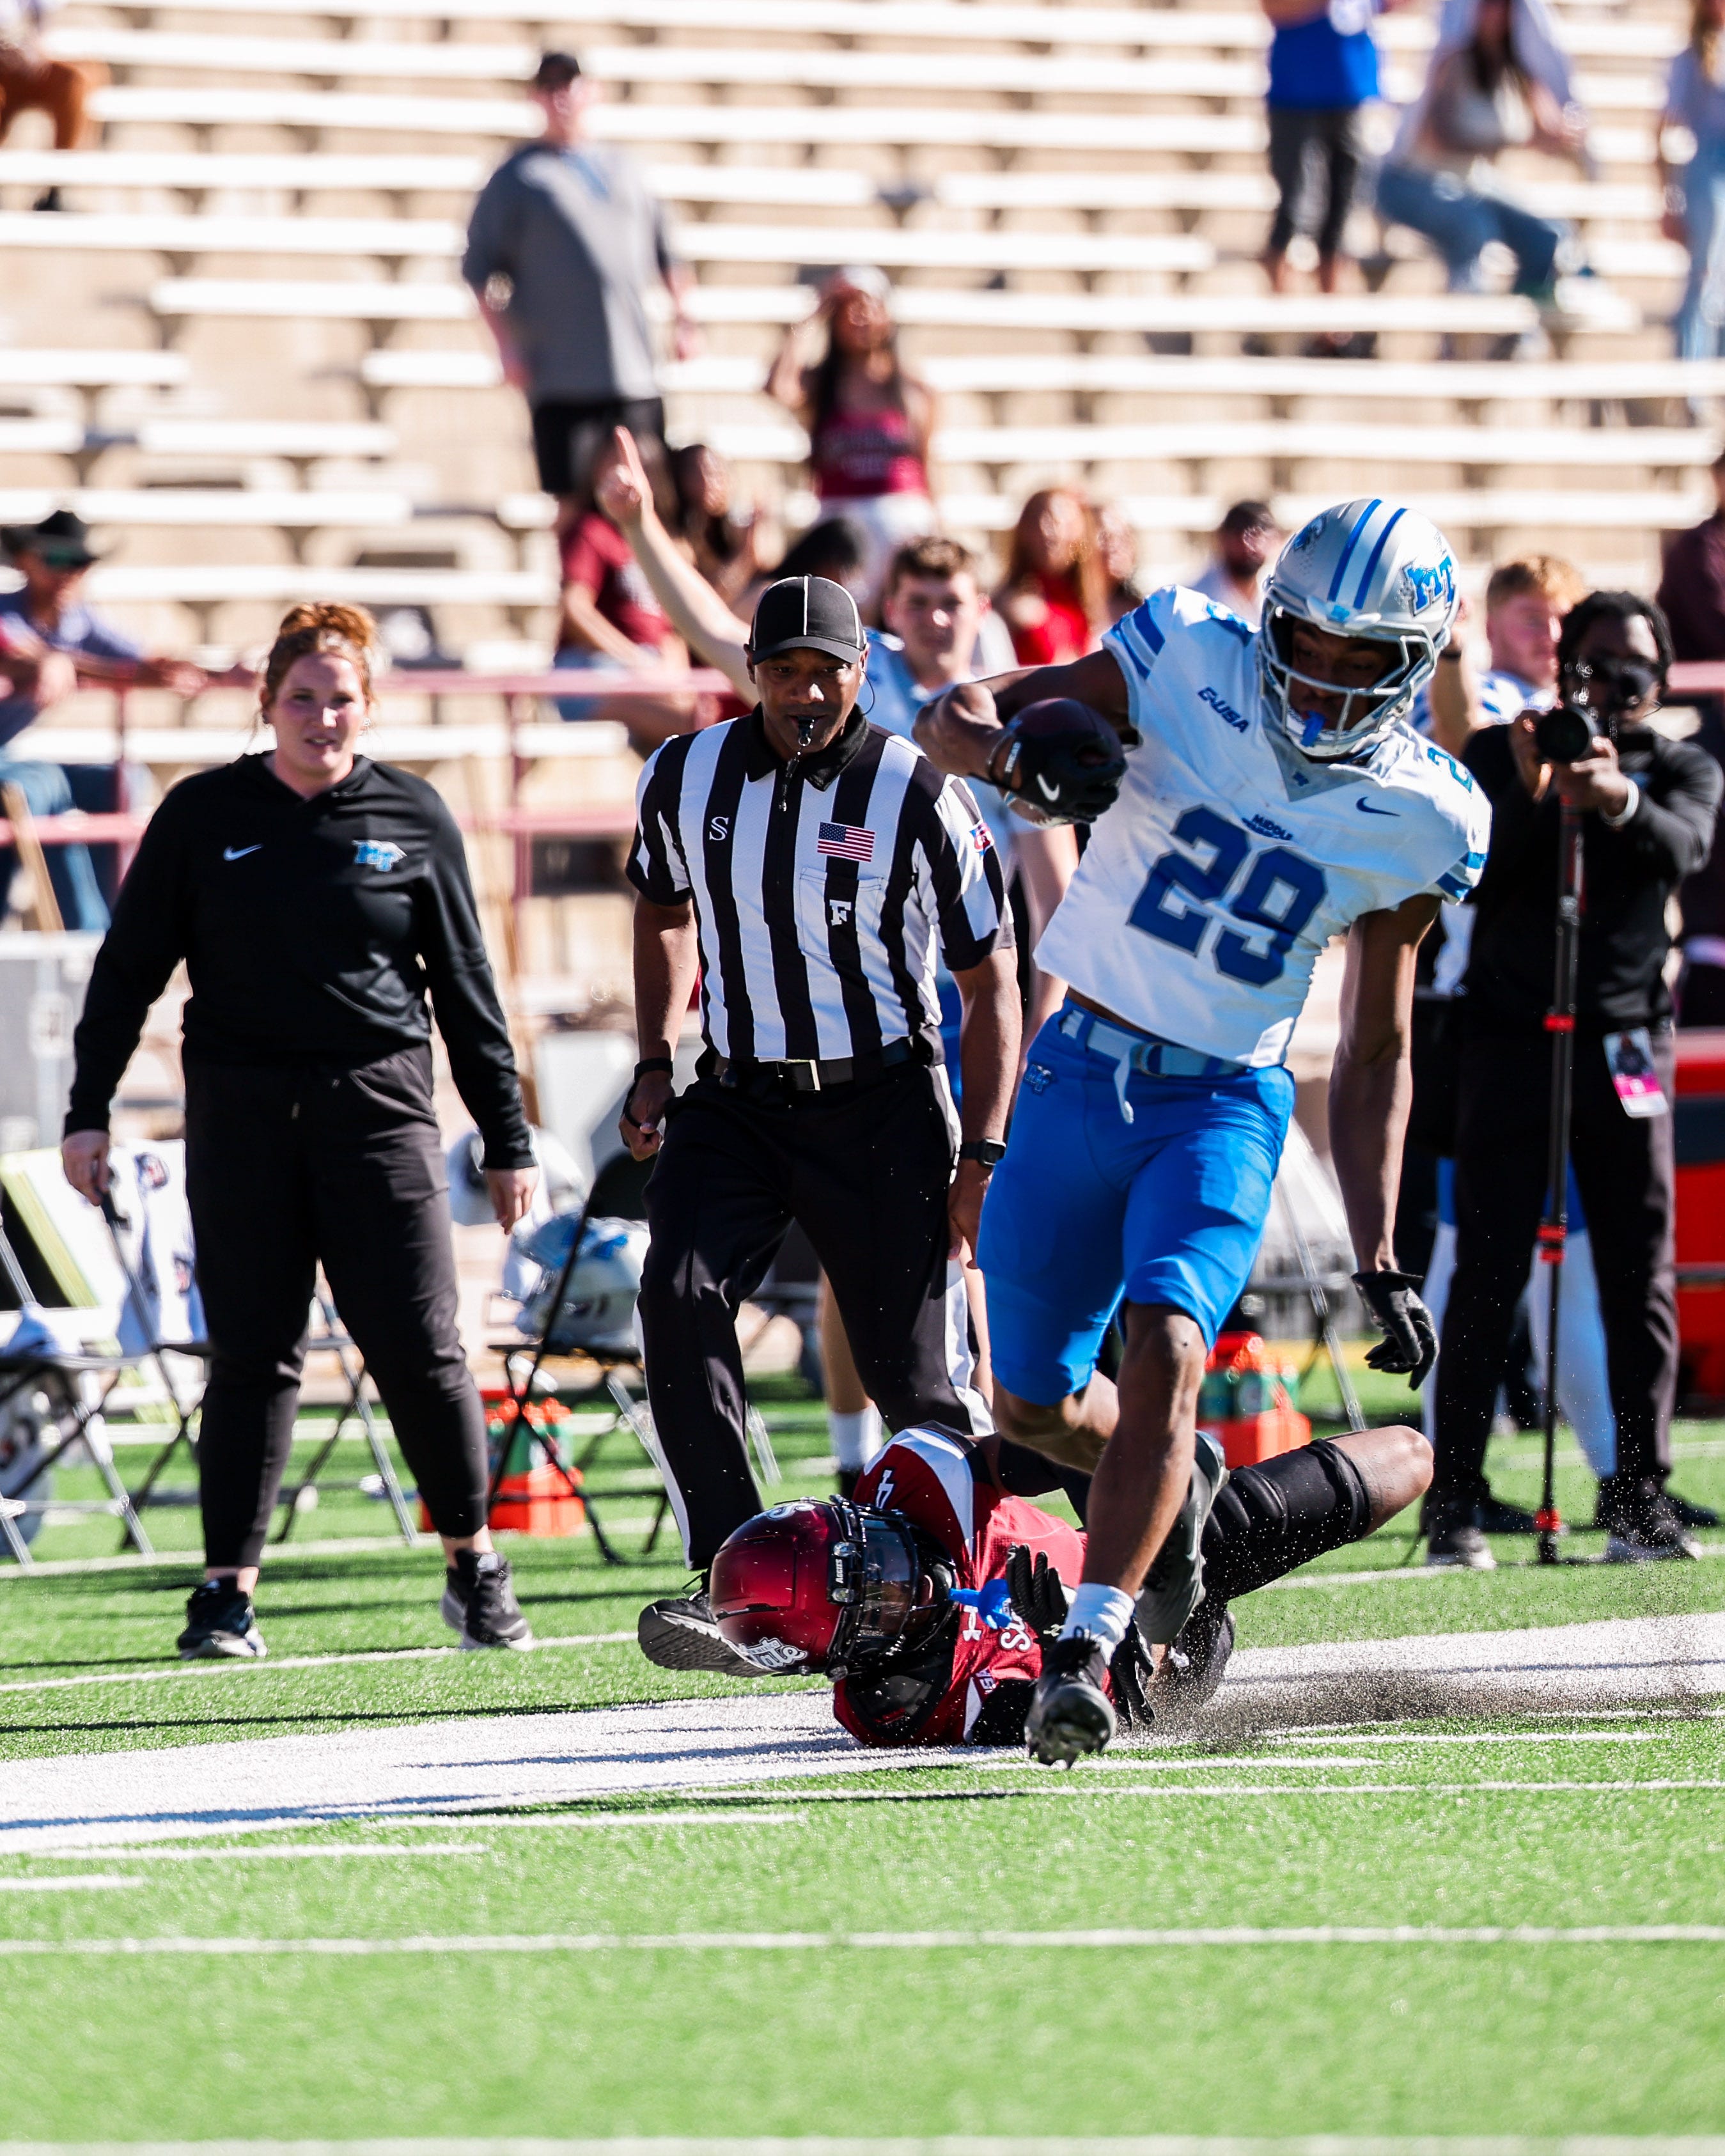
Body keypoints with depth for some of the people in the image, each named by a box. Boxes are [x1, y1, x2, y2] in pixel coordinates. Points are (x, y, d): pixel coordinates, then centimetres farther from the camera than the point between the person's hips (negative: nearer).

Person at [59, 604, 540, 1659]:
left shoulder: (413, 818, 5)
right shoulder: (204, 816, 5)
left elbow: (467, 987, 10)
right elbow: (129, 969, 10)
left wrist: (508, 1138, 10)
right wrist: (90, 1110, 4)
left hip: (380, 1107, 0)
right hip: (240, 1115, 0)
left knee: (420, 1348, -4)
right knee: (253, 1353, 1)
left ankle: (475, 1562, 13)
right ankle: (228, 1590, 6)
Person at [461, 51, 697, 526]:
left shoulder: (622, 172, 19)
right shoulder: (516, 178, 6)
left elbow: (666, 256, 27)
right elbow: (479, 270, 3)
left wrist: (683, 315, 14)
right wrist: (506, 343, -8)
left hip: (635, 374, 4)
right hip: (562, 376, -4)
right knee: (575, 504, -9)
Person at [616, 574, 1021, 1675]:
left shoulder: (918, 797, -10)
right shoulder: (688, 779, 1)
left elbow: (991, 981, -4)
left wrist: (982, 1155, -10)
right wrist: (655, 1066, 12)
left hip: (883, 1102, -3)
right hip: (738, 1098, 3)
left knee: (918, 1374, -4)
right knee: (680, 1297, -21)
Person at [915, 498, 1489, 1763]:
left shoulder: (1413, 824, -3)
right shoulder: (1188, 668, -8)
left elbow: (1376, 1054, 6)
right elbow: (953, 720, -6)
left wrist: (1380, 1257, 0)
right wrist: (1026, 749, -30)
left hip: (1227, 1102, -1)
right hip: (1081, 1075, 1)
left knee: (1167, 1349, -26)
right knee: (1034, 1405, 8)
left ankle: (1087, 1653, -27)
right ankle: (1172, 1486, 41)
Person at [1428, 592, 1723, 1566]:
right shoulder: (1499, 755, 4)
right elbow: (1472, 880, -10)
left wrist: (1619, 801, -39)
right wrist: (1533, 797, -26)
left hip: (1625, 1040, 2)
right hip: (1509, 1038, -2)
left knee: (1642, 1282, 2)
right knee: (1488, 1277, -6)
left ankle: (1640, 1496, 9)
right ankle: (1454, 1497, -4)